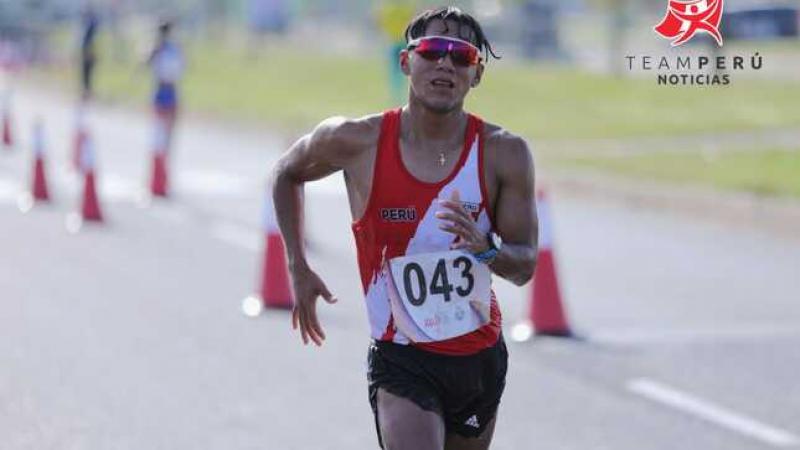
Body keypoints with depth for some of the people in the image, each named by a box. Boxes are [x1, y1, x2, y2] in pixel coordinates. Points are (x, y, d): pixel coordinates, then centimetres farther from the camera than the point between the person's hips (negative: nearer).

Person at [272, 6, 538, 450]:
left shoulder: (503, 154, -7)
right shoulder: (357, 141, -10)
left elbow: (525, 267, -4)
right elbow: (287, 173, 12)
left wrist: (485, 248, -26)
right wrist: (298, 269, 8)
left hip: (482, 358, 3)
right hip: (402, 362, -3)